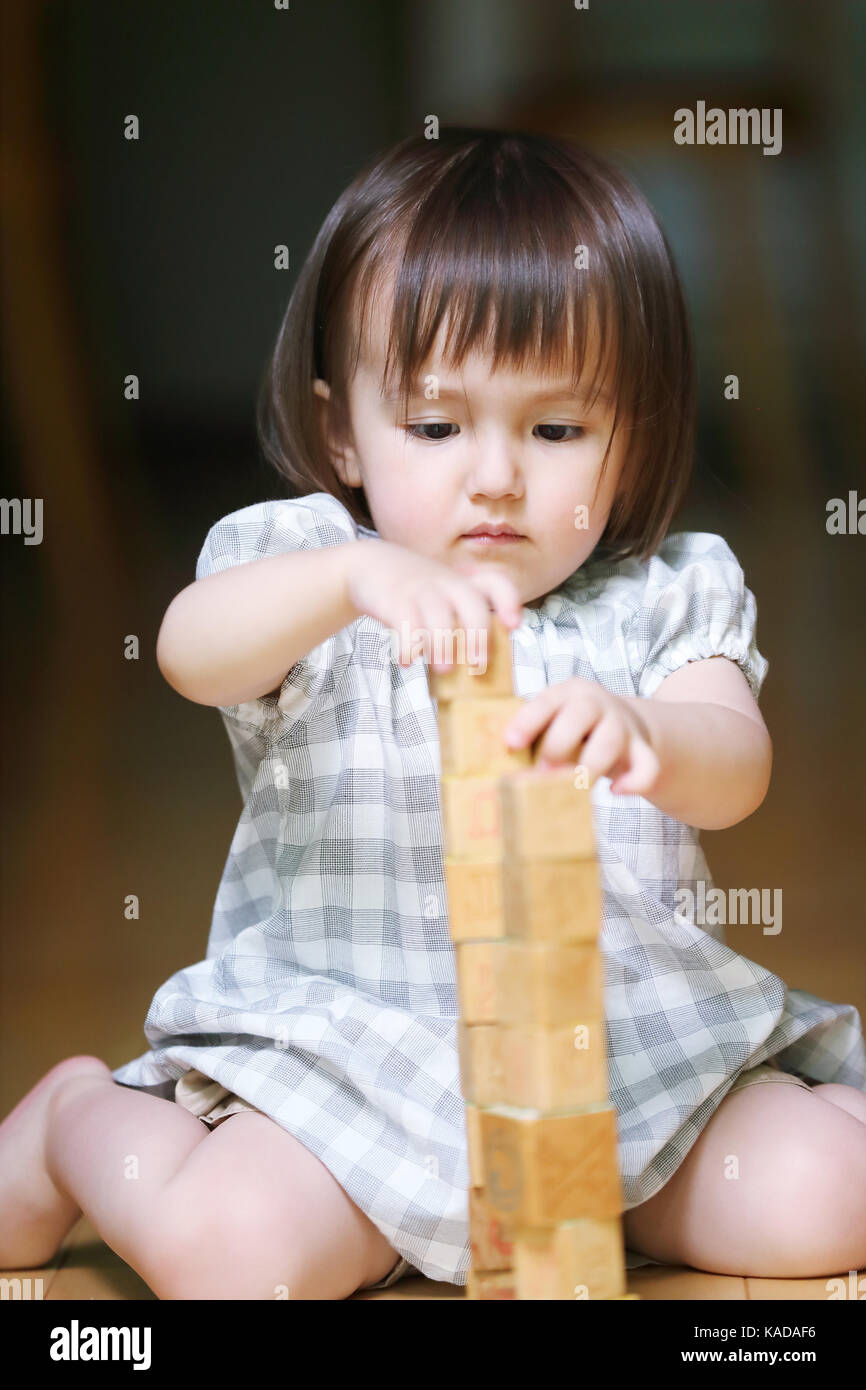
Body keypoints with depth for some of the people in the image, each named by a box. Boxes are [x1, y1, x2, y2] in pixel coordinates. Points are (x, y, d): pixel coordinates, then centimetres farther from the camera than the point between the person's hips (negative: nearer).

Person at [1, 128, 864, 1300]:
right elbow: (192, 650, -23)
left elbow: (738, 770, -12)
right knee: (231, 1246, -25)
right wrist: (355, 573, -44)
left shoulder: (665, 600, 4)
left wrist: (647, 737, -38)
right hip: (349, 1057, -2)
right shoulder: (308, 572, -1)